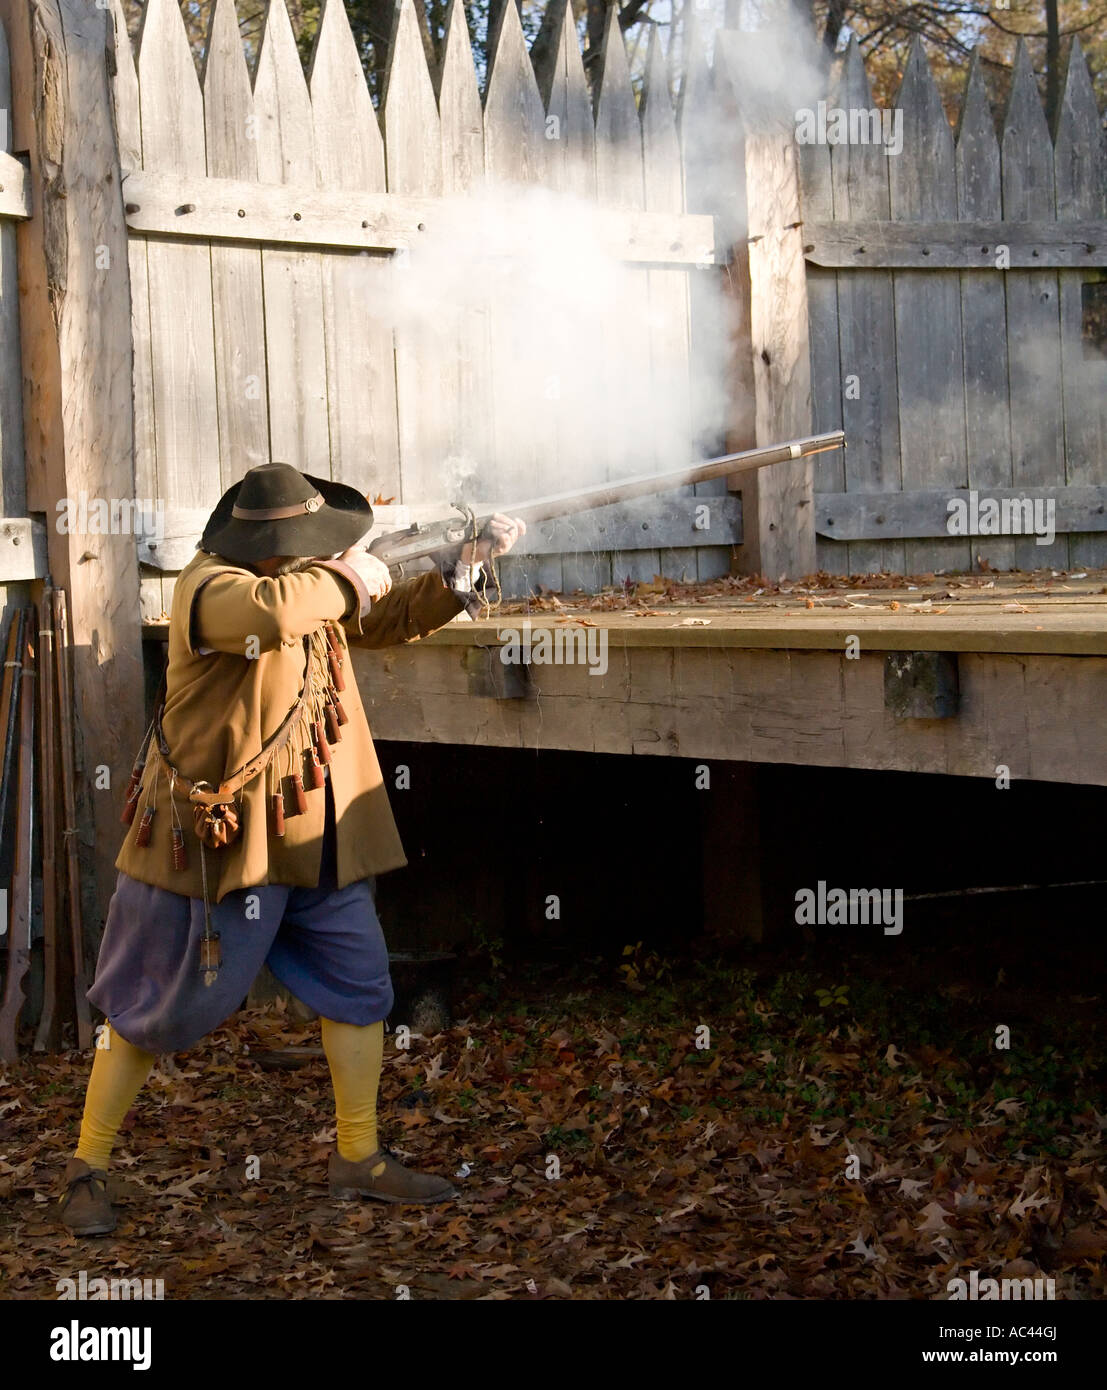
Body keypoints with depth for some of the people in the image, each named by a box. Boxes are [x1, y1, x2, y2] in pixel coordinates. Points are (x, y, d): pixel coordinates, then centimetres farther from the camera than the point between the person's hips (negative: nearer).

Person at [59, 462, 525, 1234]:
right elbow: (271, 613, -43)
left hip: (313, 833, 8)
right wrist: (345, 580, -25)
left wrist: (468, 565, 6)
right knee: (157, 1008, 2)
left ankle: (361, 1160, 22)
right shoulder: (211, 586, -20)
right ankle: (87, 1170, 18)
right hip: (213, 836, -8)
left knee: (360, 985, 9)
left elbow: (388, 620, 20)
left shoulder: (308, 586, 7)